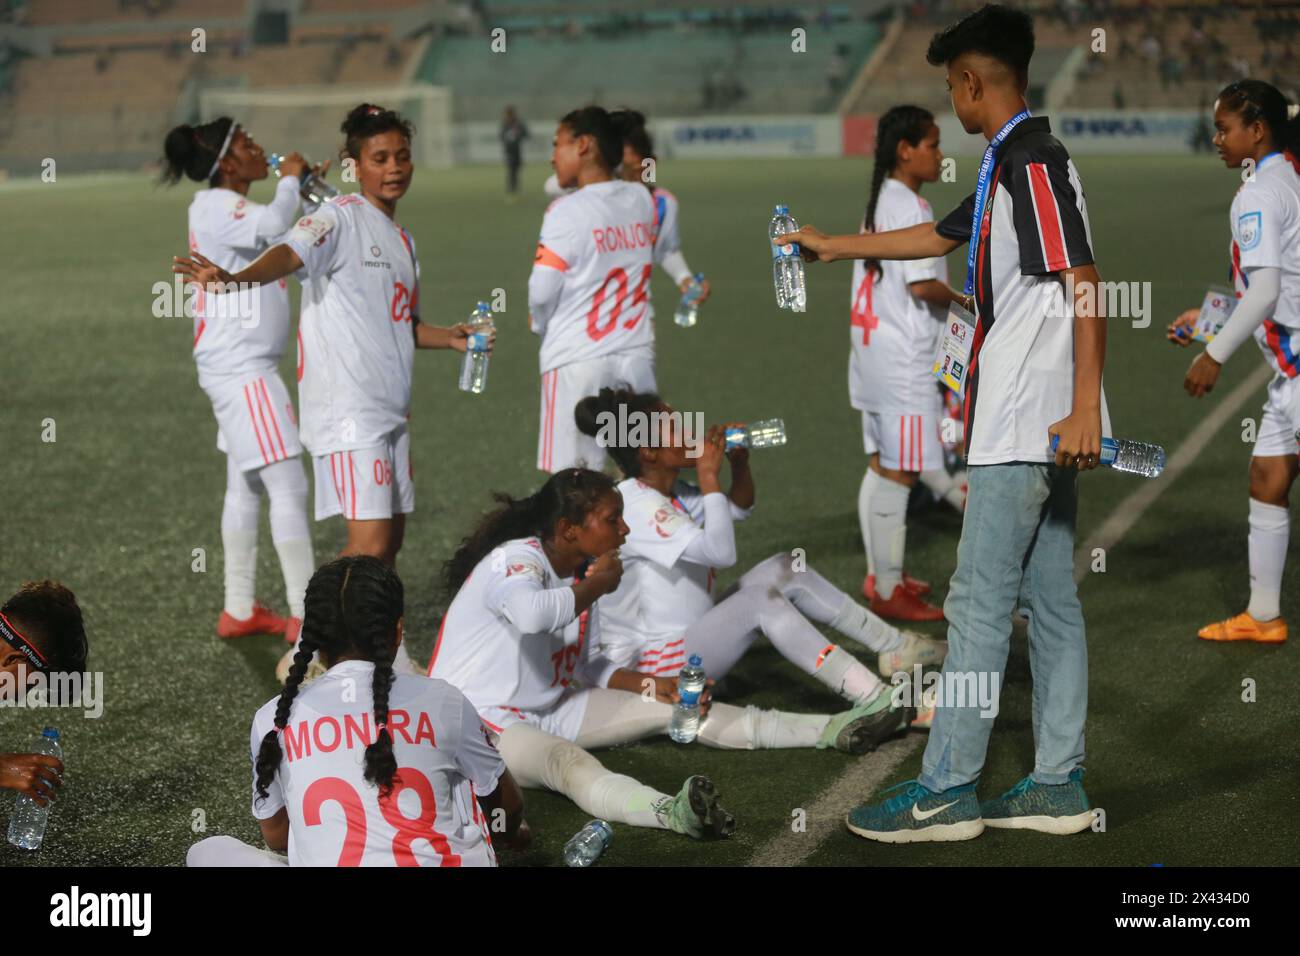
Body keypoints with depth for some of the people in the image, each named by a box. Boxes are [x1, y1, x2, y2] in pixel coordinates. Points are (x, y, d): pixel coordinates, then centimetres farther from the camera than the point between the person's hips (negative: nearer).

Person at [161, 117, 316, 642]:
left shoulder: (233, 208, 15)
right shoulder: (213, 207, -16)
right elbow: (274, 226, -33)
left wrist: (305, 185, 5)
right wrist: (289, 179, -16)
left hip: (245, 368, 10)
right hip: (240, 369, -10)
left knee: (246, 487, 14)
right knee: (288, 486, -9)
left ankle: (240, 610, 21)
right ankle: (305, 615, -6)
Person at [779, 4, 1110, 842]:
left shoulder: (1033, 161, -13)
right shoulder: (1011, 165, 18)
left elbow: (1084, 284, -20)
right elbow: (941, 236, 33)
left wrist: (1084, 408, -25)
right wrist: (833, 246, 42)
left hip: (1028, 427, -10)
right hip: (1038, 428, 10)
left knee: (978, 602, -6)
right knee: (1050, 601, 10)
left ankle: (946, 791, -1)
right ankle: (1059, 786, 14)